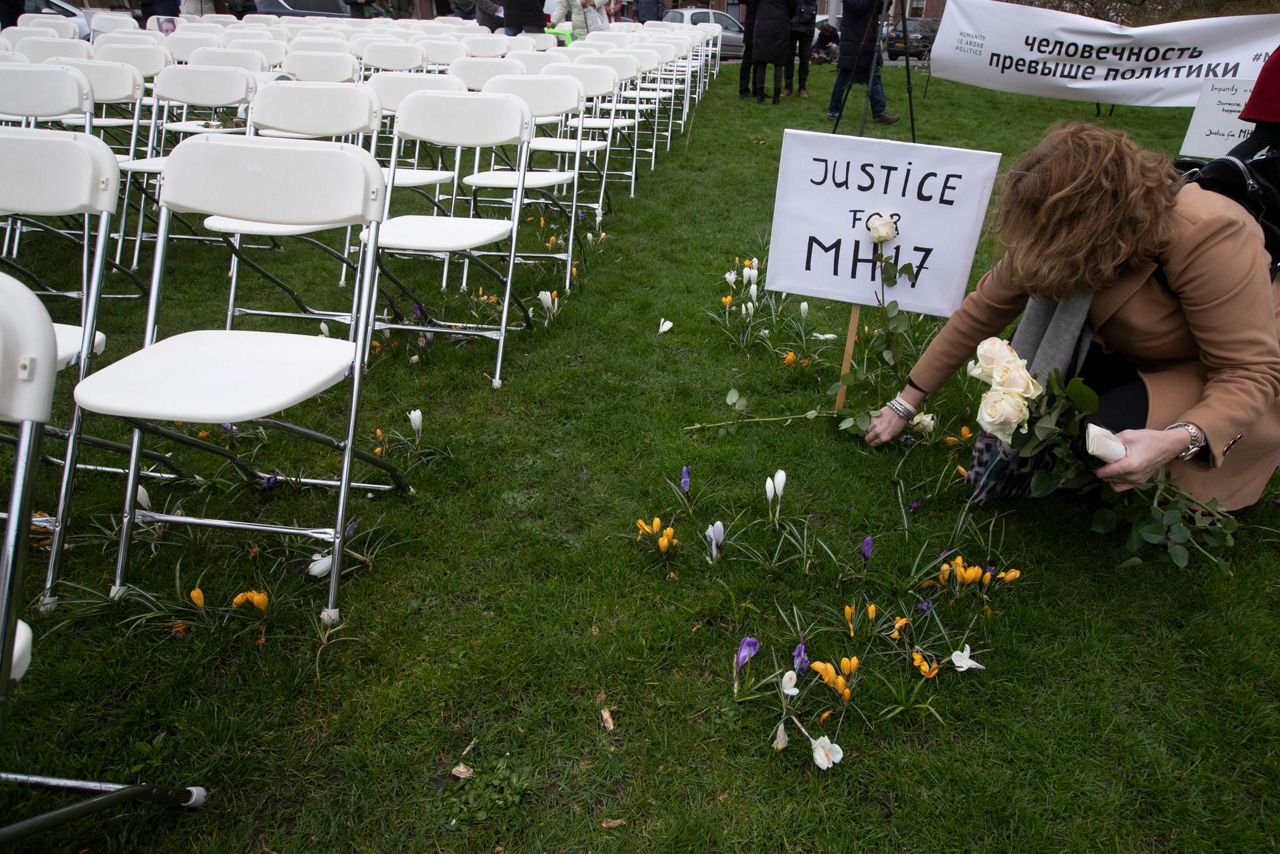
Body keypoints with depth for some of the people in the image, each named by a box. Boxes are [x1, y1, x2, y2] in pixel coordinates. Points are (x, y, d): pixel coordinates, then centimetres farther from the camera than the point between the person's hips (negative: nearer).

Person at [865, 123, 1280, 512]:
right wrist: (906, 402, -11)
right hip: (1136, 348, 5)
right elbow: (982, 310, -14)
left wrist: (1175, 441, -49)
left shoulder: (1208, 238, -35)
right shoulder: (1053, 233, -20)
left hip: (1216, 367, -5)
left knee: (1117, 429, -31)